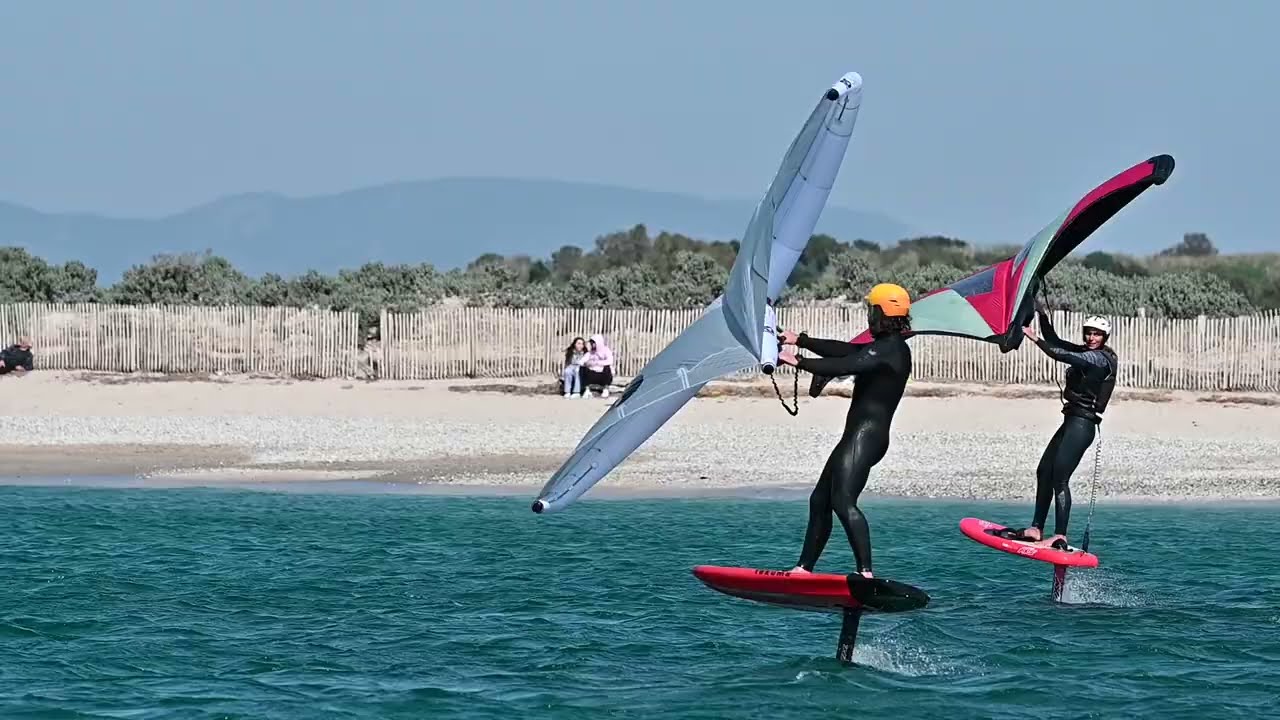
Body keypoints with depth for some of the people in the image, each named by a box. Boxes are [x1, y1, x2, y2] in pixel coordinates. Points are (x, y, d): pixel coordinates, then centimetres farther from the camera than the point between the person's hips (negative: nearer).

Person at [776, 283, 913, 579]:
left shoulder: (891, 348, -13)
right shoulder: (886, 347, 19)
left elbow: (846, 365, -21)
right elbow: (845, 350, 24)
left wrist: (799, 362, -17)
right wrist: (801, 340, 25)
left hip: (866, 435, -11)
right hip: (858, 435, 11)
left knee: (843, 501, -23)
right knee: (820, 500, 16)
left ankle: (866, 571, -31)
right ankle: (804, 568, 23)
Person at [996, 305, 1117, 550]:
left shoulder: (1101, 358, -13)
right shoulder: (1085, 353, 16)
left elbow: (1064, 356, -25)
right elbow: (1055, 342, 14)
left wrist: (1036, 339, -26)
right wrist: (1042, 316, 0)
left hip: (1082, 425, -10)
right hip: (1071, 421, 10)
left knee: (1059, 478, -15)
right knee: (1044, 472, 7)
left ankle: (1060, 537, -18)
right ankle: (1036, 529, 10)